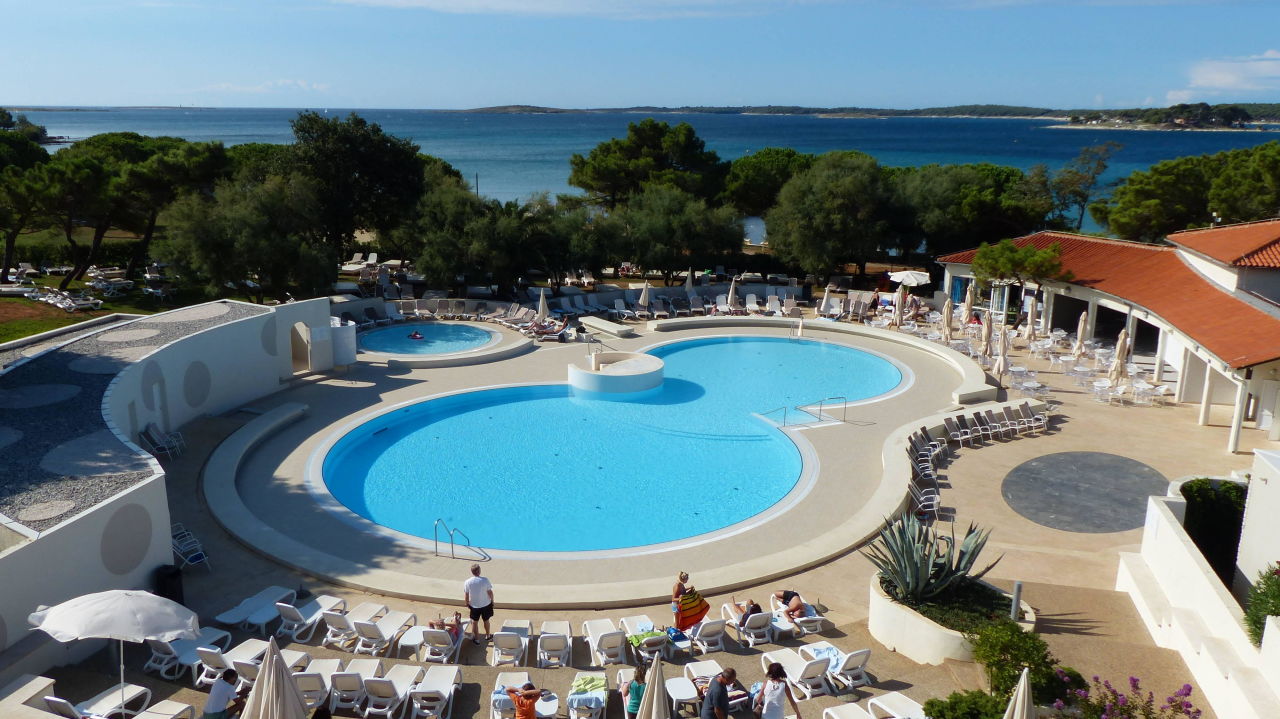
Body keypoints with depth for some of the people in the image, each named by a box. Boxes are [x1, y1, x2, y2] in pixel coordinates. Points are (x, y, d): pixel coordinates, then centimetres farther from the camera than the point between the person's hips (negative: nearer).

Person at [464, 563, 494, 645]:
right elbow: (490, 592, -13)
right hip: (486, 604, 0)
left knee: (475, 622, 19)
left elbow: (466, 596, -8)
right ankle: (488, 636, 40)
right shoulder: (485, 580, -22)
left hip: (474, 605, 0)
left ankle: (476, 638, 30)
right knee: (486, 620, 22)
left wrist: (467, 604, 10)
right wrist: (492, 601, 5)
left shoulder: (468, 582, -17)